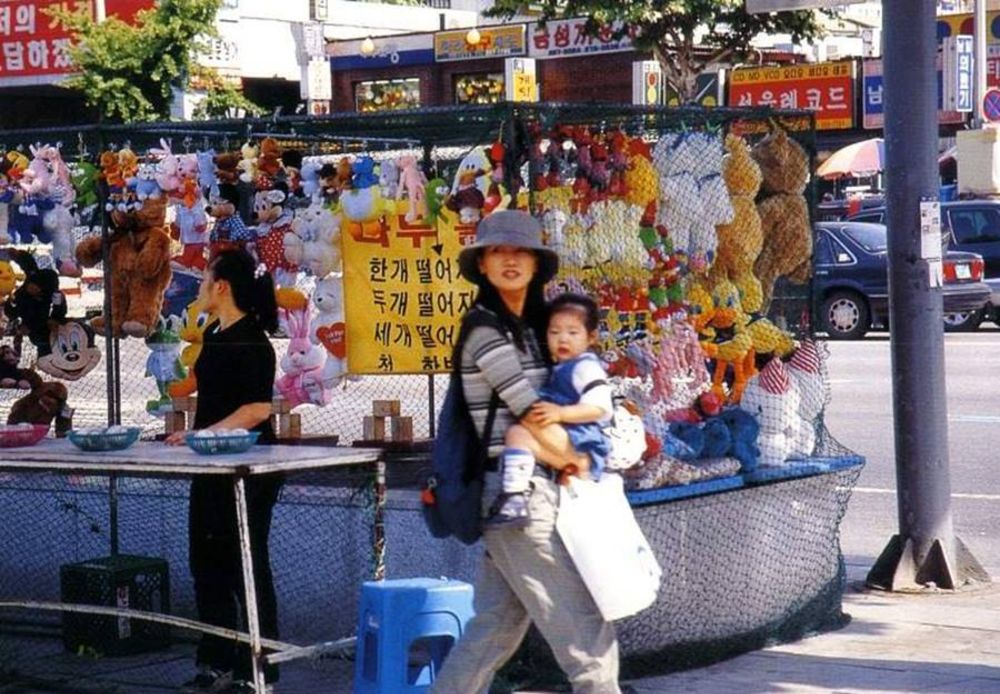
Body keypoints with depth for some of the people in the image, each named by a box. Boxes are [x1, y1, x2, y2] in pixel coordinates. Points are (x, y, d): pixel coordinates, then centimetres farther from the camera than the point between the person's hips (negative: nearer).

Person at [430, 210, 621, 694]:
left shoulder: (529, 326, 15)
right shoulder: (485, 328, -10)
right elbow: (538, 424, -12)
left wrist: (560, 457, -2)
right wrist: (579, 461, 3)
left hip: (517, 495, 9)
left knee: (494, 630, 10)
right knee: (586, 629, -5)